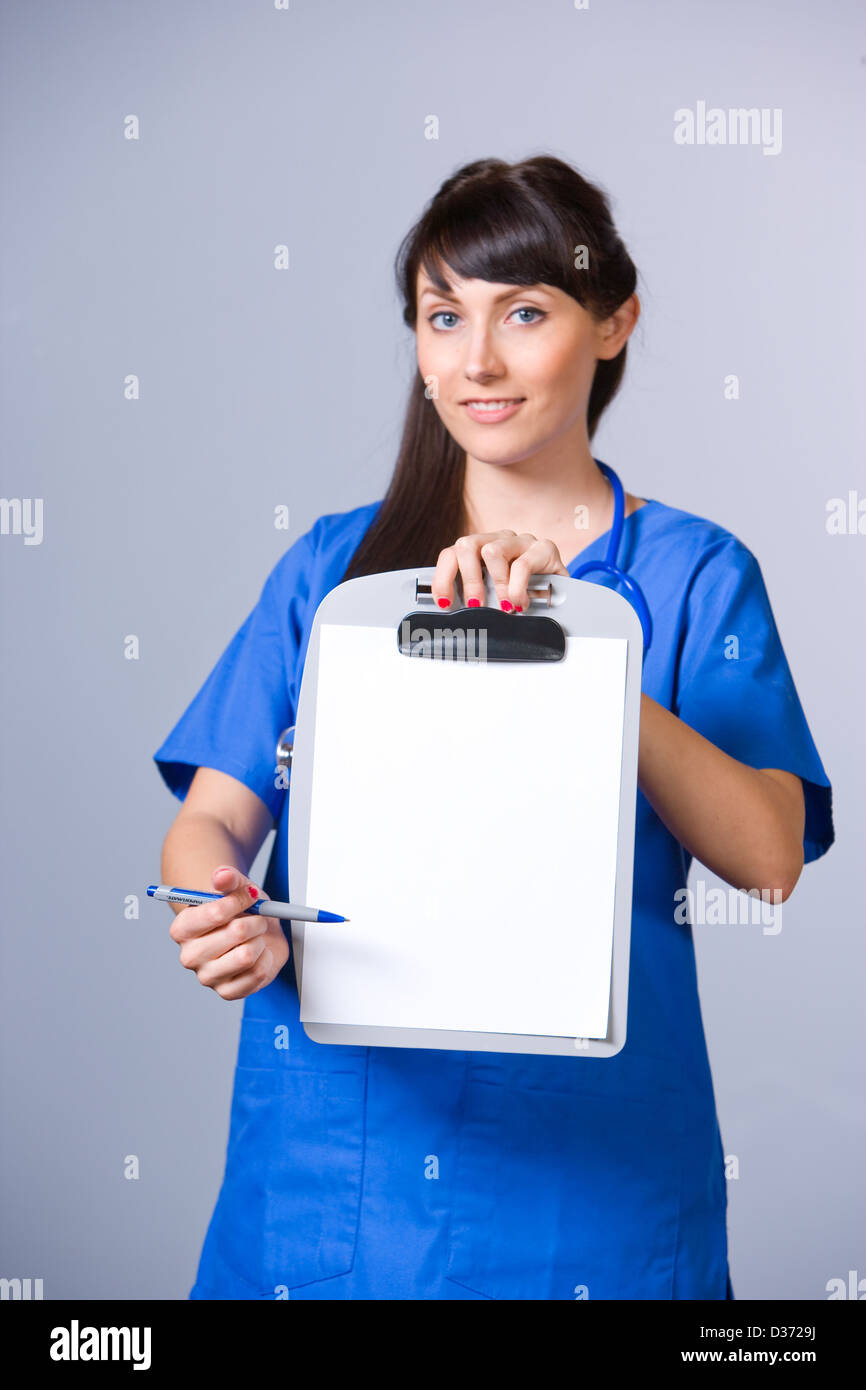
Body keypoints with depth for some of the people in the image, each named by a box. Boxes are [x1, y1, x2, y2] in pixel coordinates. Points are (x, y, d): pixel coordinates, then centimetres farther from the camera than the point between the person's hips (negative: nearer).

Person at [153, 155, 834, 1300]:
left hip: (585, 1167, -1)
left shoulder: (692, 574, -1)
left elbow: (768, 856, -14)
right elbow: (212, 817, -3)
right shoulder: (334, 562, 4)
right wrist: (227, 911, -25)